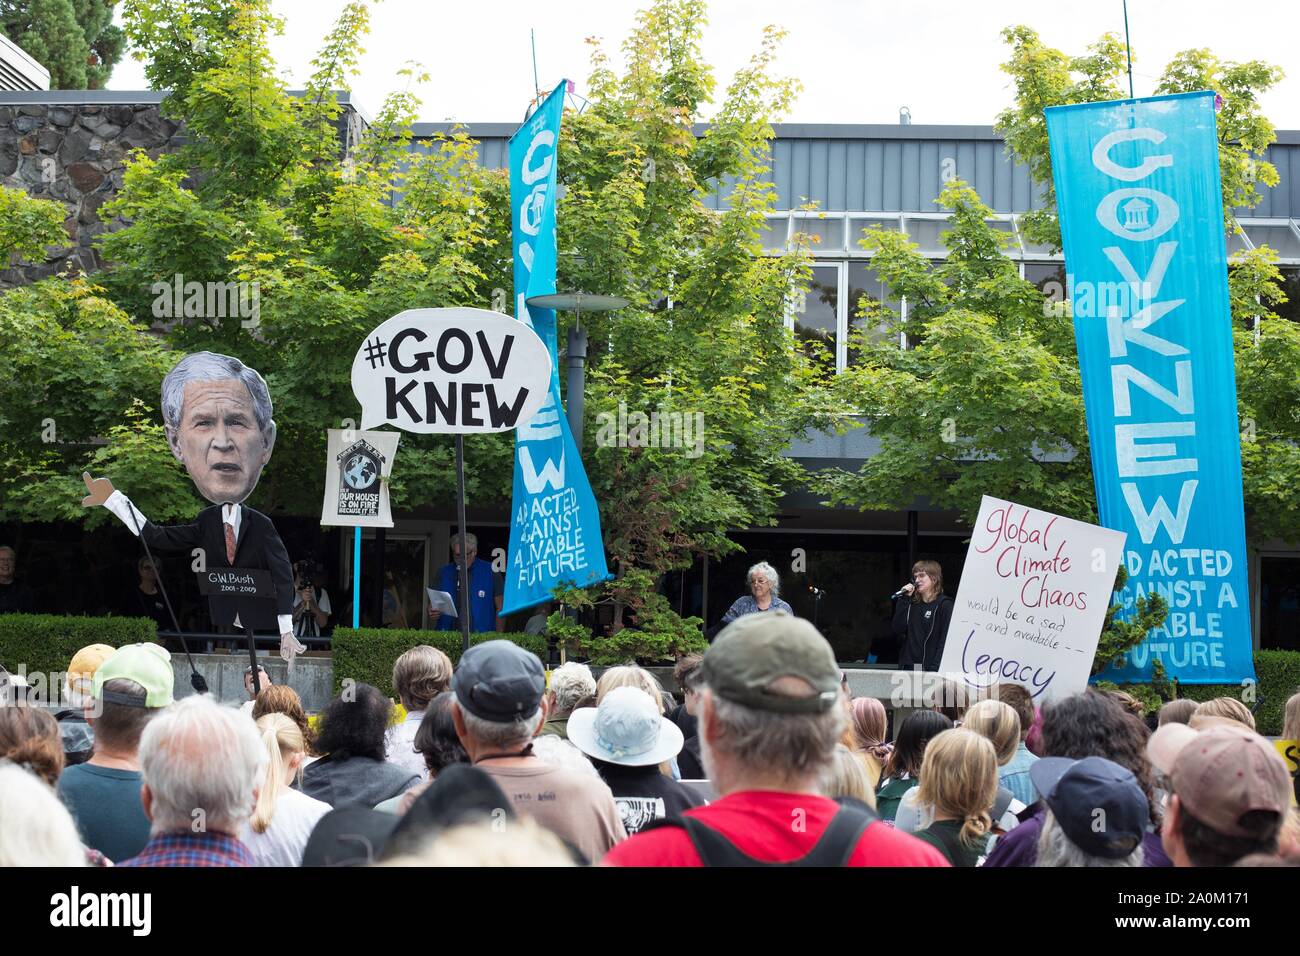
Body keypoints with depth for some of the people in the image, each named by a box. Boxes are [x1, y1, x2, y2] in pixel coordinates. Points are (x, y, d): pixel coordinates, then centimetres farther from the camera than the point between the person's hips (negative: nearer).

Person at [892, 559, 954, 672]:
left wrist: (935, 667, -18)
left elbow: (945, 640, -10)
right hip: (908, 666, 5)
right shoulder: (912, 604, 15)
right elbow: (898, 629, 4)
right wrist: (904, 599, 2)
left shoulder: (944, 605, -3)